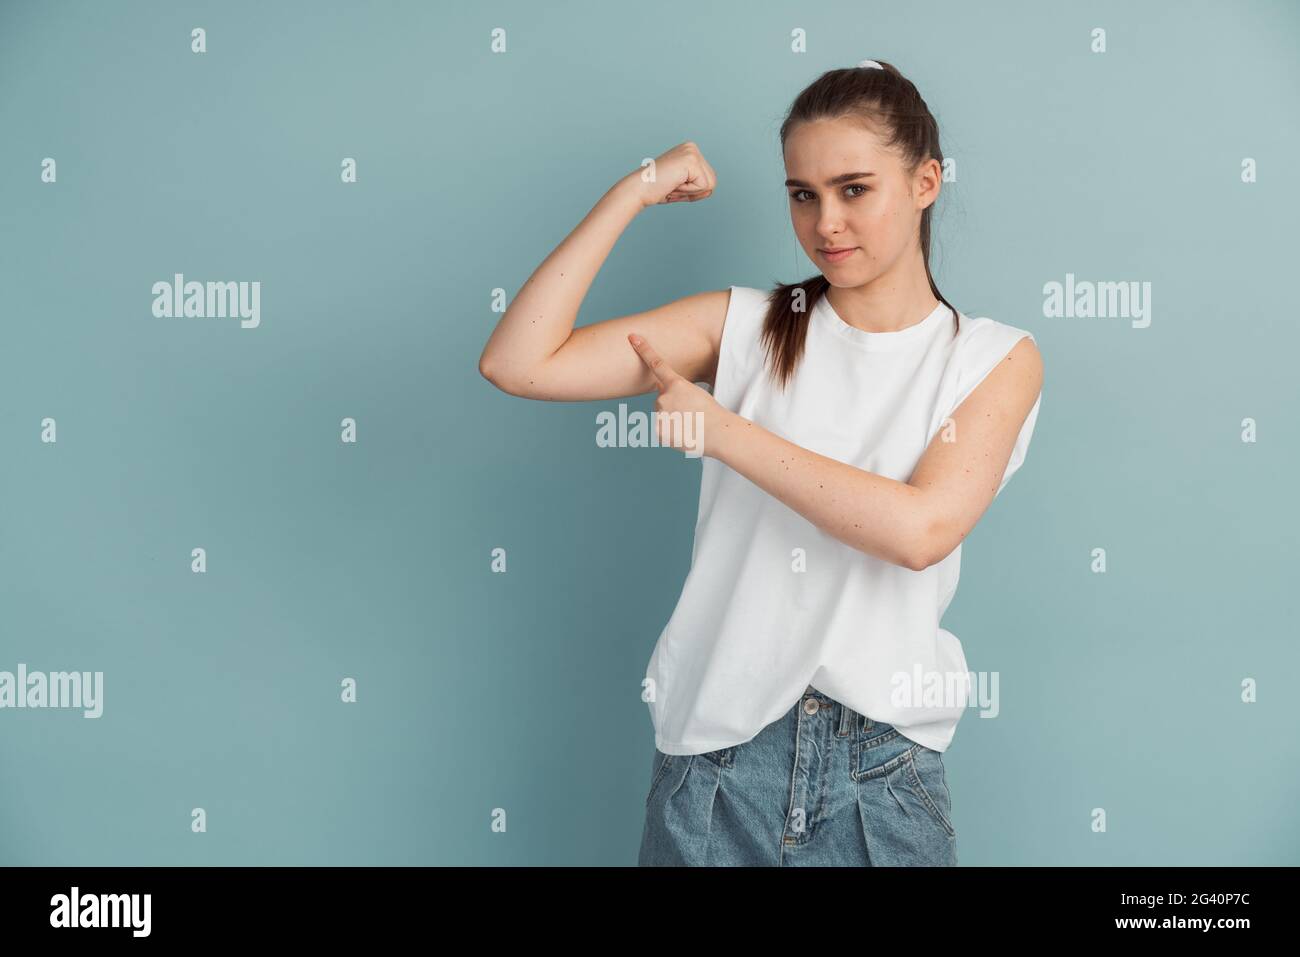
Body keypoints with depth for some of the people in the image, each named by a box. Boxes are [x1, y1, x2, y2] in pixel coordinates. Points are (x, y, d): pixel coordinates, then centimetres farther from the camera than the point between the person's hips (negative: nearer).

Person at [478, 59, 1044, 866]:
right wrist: (635, 192, -7)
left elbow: (921, 528, -18)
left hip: (883, 772, -1)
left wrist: (720, 429, -14)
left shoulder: (997, 359, 0)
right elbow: (517, 362, -8)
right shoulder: (745, 328, 1)